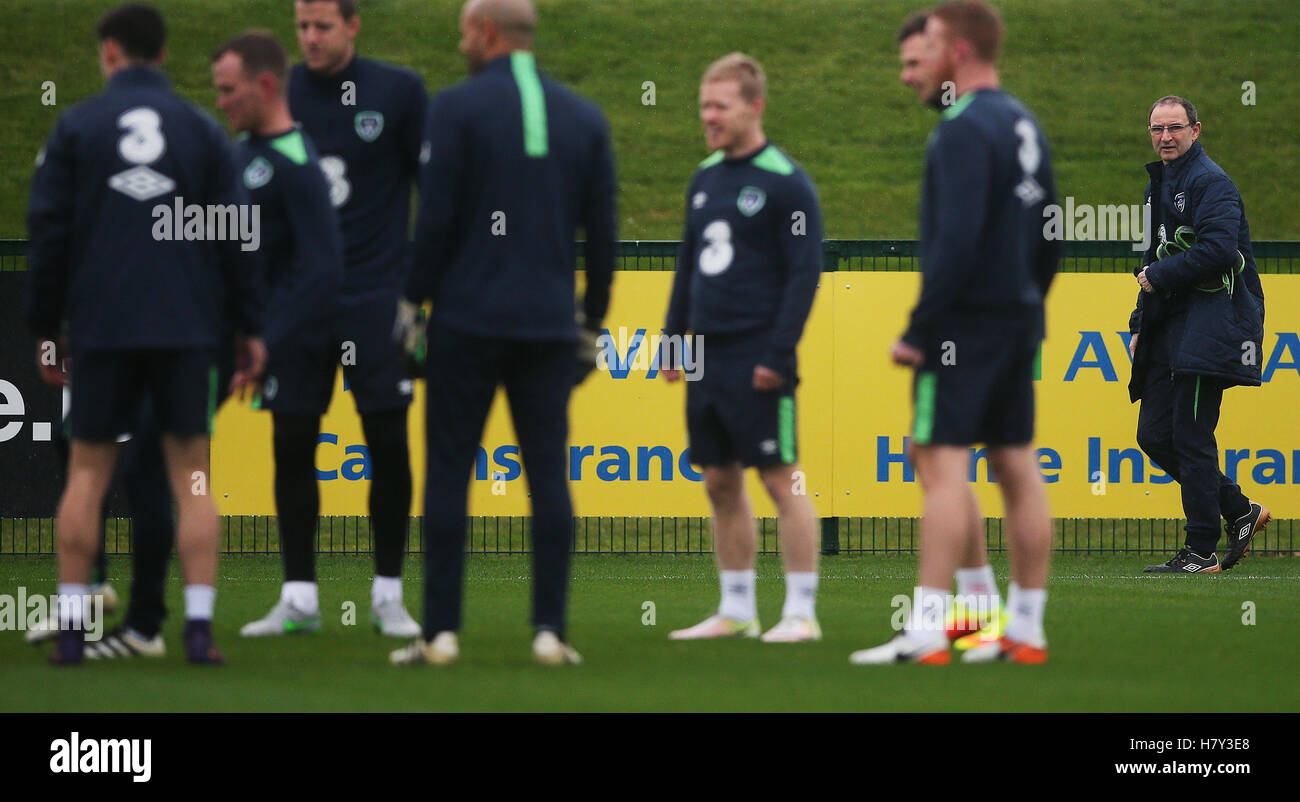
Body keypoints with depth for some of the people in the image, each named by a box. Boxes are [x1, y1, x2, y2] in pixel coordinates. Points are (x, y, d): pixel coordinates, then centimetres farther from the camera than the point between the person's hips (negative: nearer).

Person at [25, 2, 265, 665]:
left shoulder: (76, 127, 2)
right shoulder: (202, 130, 5)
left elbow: (48, 231, 1)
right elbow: (234, 235, 4)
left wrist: (46, 327, 9)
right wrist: (249, 328, 10)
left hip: (101, 329, 0)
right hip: (186, 328, 0)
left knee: (87, 472, 8)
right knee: (191, 472, 4)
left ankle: (70, 628, 5)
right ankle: (198, 628, -3)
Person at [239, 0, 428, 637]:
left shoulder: (398, 91, -1)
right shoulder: (280, 94, 5)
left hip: (377, 292, -2)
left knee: (387, 442, -2)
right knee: (292, 441, 0)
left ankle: (388, 596, 8)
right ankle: (298, 598, 7)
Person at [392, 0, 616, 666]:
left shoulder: (456, 108, -4)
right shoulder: (584, 119, 8)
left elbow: (435, 218, -8)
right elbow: (602, 231, 10)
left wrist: (412, 302, 2)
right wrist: (592, 320, 18)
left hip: (467, 319, -3)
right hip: (550, 324, 3)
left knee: (448, 471, 2)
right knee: (549, 474, 4)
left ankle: (440, 631, 0)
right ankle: (550, 630, 1)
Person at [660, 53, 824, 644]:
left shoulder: (785, 183, -9)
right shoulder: (705, 179, 13)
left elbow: (804, 273, -12)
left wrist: (778, 354, -16)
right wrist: (674, 337, 13)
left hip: (757, 361, -7)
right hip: (708, 356, 7)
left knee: (781, 480, -4)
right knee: (720, 483, 10)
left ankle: (801, 612, -1)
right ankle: (735, 611, 17)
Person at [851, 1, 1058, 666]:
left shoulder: (964, 131, -15)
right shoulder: (1024, 125, 15)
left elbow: (957, 242, -22)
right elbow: (1049, 240, 18)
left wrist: (917, 330, -19)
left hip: (966, 323, -9)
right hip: (1019, 323, 9)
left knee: (941, 463, -10)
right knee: (1018, 465, 9)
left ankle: (925, 633, -15)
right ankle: (1025, 629, 11)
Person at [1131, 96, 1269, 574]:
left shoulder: (1210, 183, -10)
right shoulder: (1158, 185, 20)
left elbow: (1219, 249, -23)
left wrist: (1158, 277, -13)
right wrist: (1141, 324, 19)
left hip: (1211, 325, -10)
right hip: (1169, 328, 10)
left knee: (1190, 437, -10)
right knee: (1155, 436, 6)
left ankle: (1201, 552, -4)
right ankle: (1239, 511, 18)